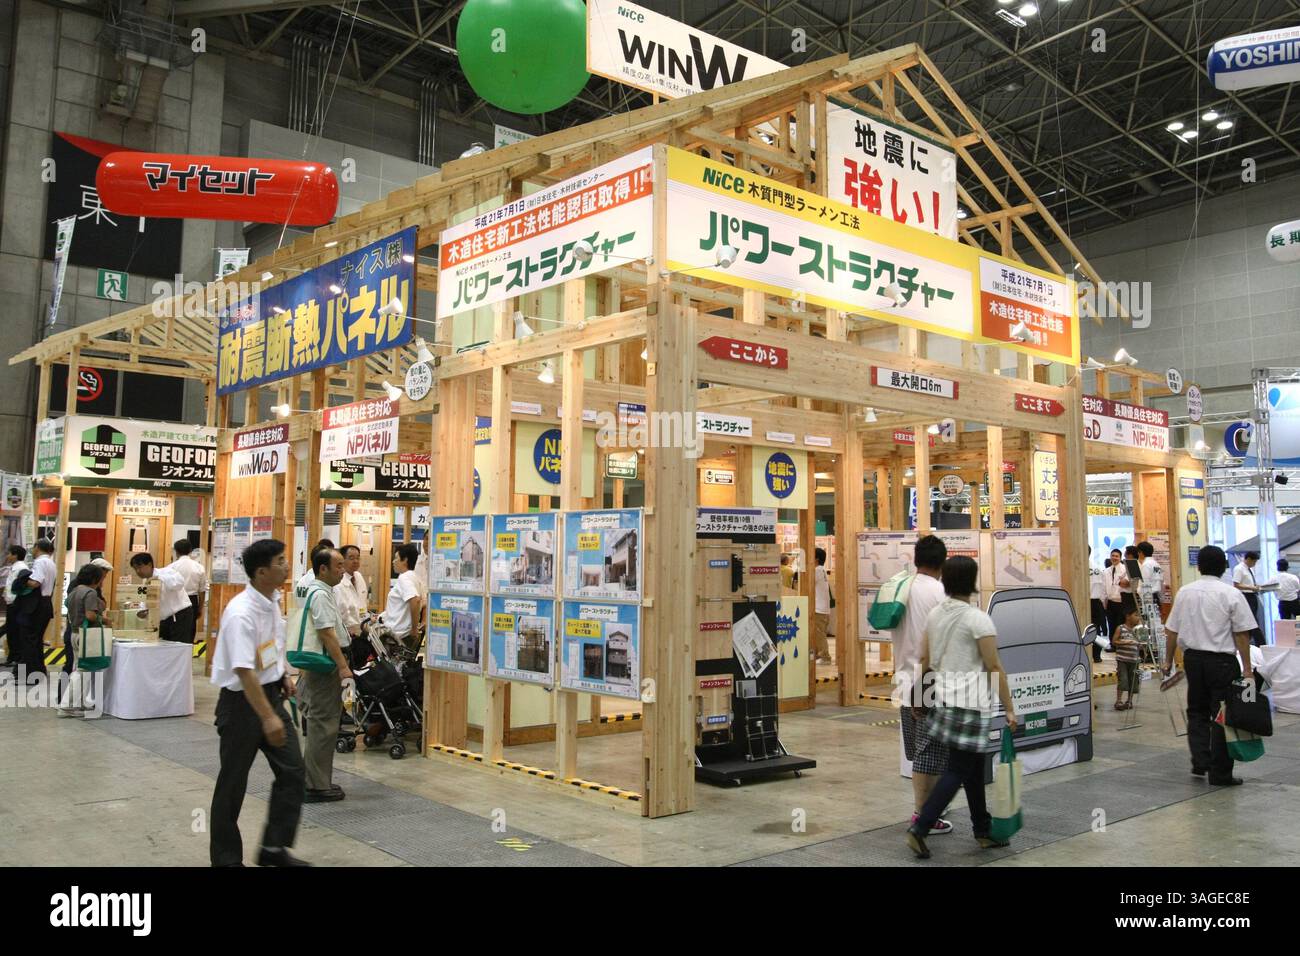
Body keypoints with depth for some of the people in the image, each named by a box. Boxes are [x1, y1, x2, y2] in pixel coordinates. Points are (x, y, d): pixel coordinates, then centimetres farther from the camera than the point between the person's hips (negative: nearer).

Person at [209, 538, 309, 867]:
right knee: (232, 783, 6)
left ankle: (274, 847, 18)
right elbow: (244, 671, -30)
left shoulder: (273, 601, 2)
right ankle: (226, 858, 21)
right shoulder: (241, 613, -25)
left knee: (292, 772, 7)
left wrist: (284, 674, 11)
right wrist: (268, 718, -31)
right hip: (241, 701, -8)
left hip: (270, 693, 8)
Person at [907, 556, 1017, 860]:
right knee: (958, 771, -2)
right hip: (970, 703, -7)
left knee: (974, 766, 17)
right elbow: (995, 669, -12)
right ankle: (919, 829, -6)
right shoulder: (978, 619, -14)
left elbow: (924, 659, 10)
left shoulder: (935, 614, 6)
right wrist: (1009, 709, -6)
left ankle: (983, 830, 25)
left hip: (944, 698, 7)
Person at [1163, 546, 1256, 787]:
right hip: (1222, 661, -4)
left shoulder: (1184, 592, 4)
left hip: (1192, 658, 4)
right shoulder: (1231, 594, -8)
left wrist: (1168, 661, 15)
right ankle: (1220, 773, 8)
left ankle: (1200, 761, 11)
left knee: (1197, 712, 18)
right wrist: (1247, 669, -2)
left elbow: (1171, 631, 6)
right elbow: (1242, 635, -8)